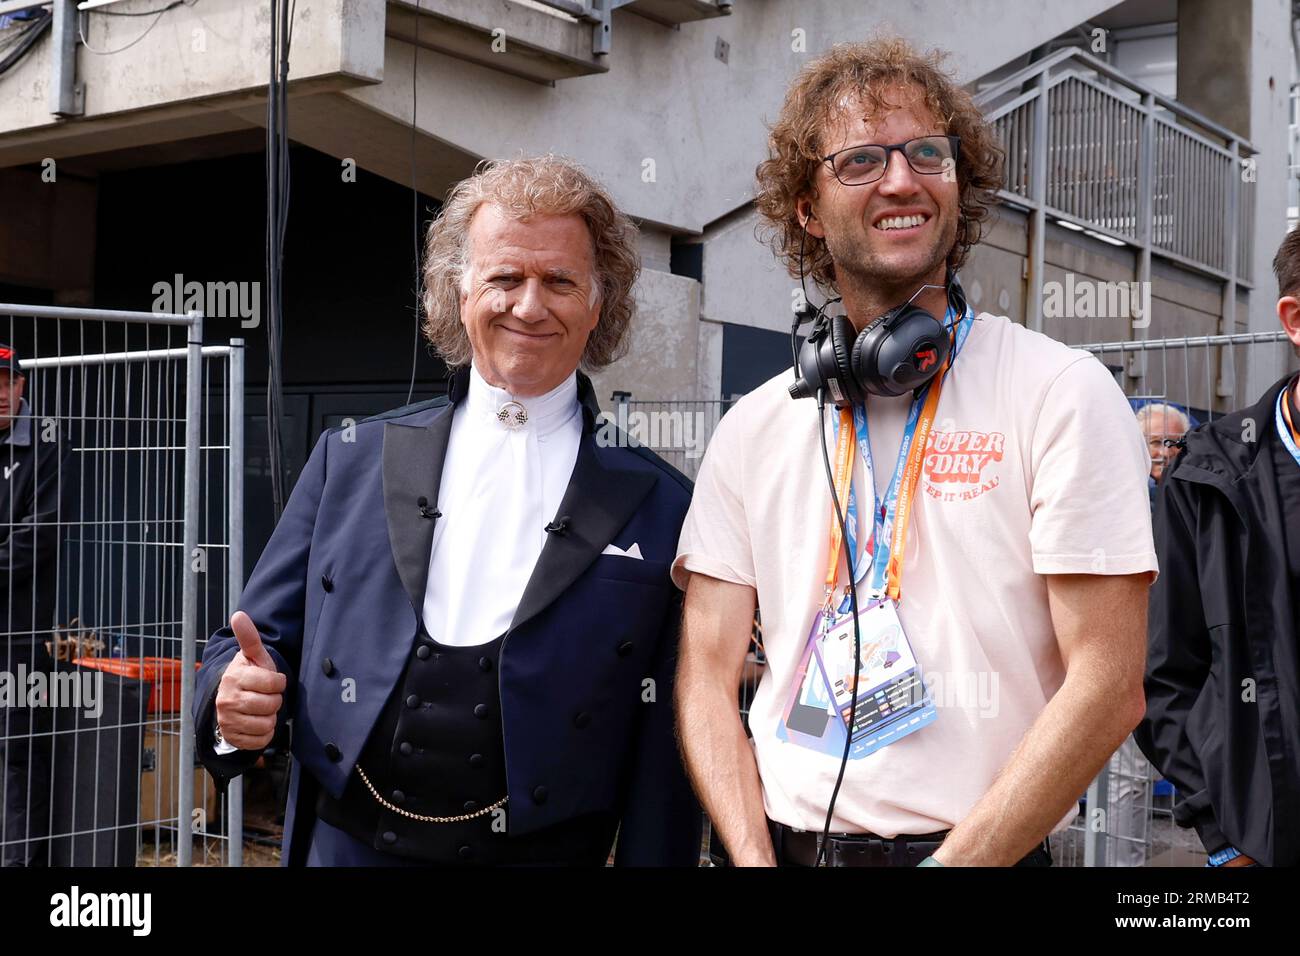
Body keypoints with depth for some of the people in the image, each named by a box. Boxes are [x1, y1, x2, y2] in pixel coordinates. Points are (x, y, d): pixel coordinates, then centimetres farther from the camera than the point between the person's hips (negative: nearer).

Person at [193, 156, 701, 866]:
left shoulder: (658, 507, -4)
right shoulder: (350, 460, 3)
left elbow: (662, 761, -4)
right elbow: (256, 641, 5)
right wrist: (239, 698, -16)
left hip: (543, 851, -1)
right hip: (345, 845, 2)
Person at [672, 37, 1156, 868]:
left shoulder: (1061, 394, -8)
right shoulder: (754, 426, 2)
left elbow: (1108, 687, -13)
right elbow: (707, 678, 1)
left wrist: (954, 860, -18)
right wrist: (754, 858, -13)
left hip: (985, 851, -3)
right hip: (786, 845, 3)